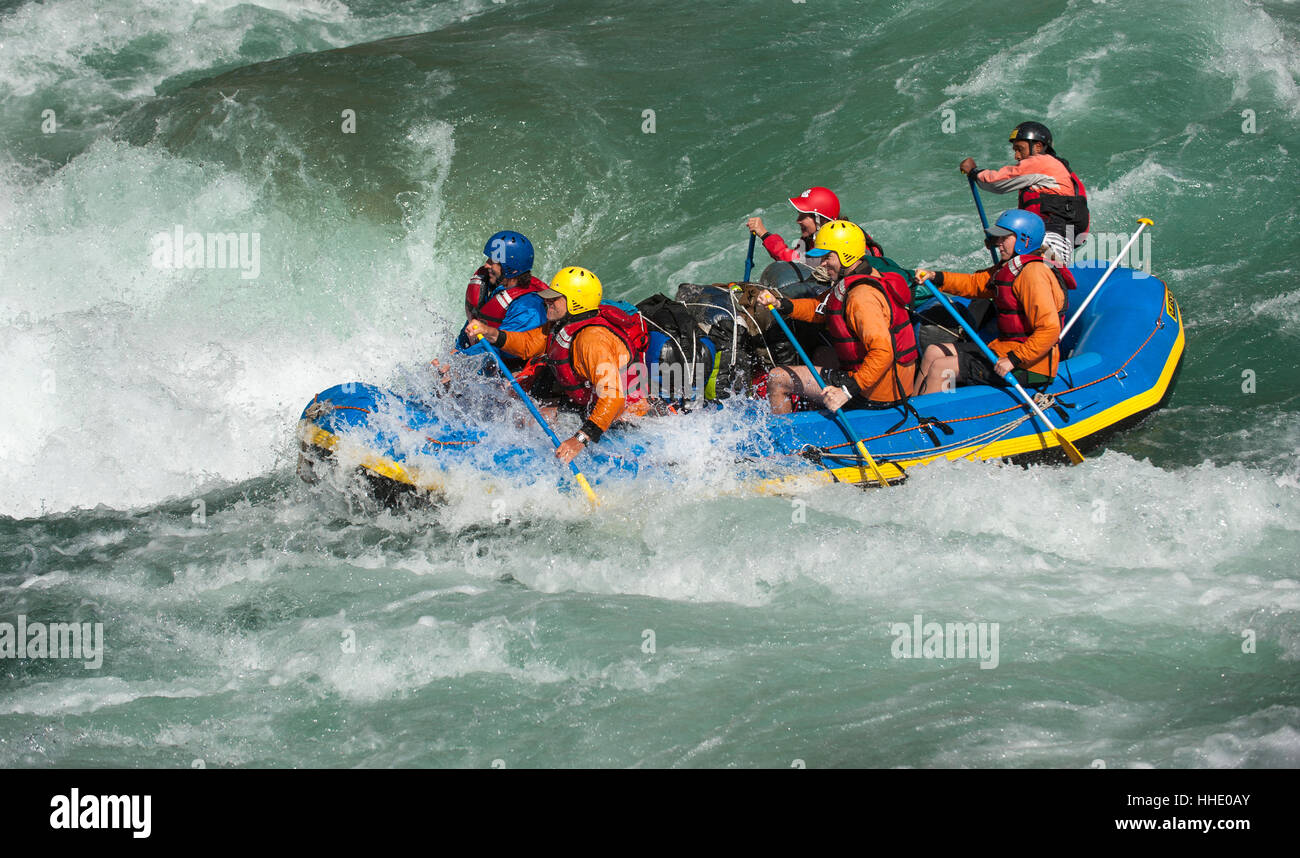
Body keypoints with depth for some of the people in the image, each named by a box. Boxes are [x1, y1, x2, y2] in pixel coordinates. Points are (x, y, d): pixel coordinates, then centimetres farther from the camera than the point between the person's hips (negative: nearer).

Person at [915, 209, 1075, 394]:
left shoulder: (1032, 274, -20)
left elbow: (1049, 330, -28)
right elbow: (975, 284, 20)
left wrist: (1014, 360, -29)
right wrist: (936, 278, 6)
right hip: (1004, 349, 11)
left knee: (939, 368, -14)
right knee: (933, 353, 12)